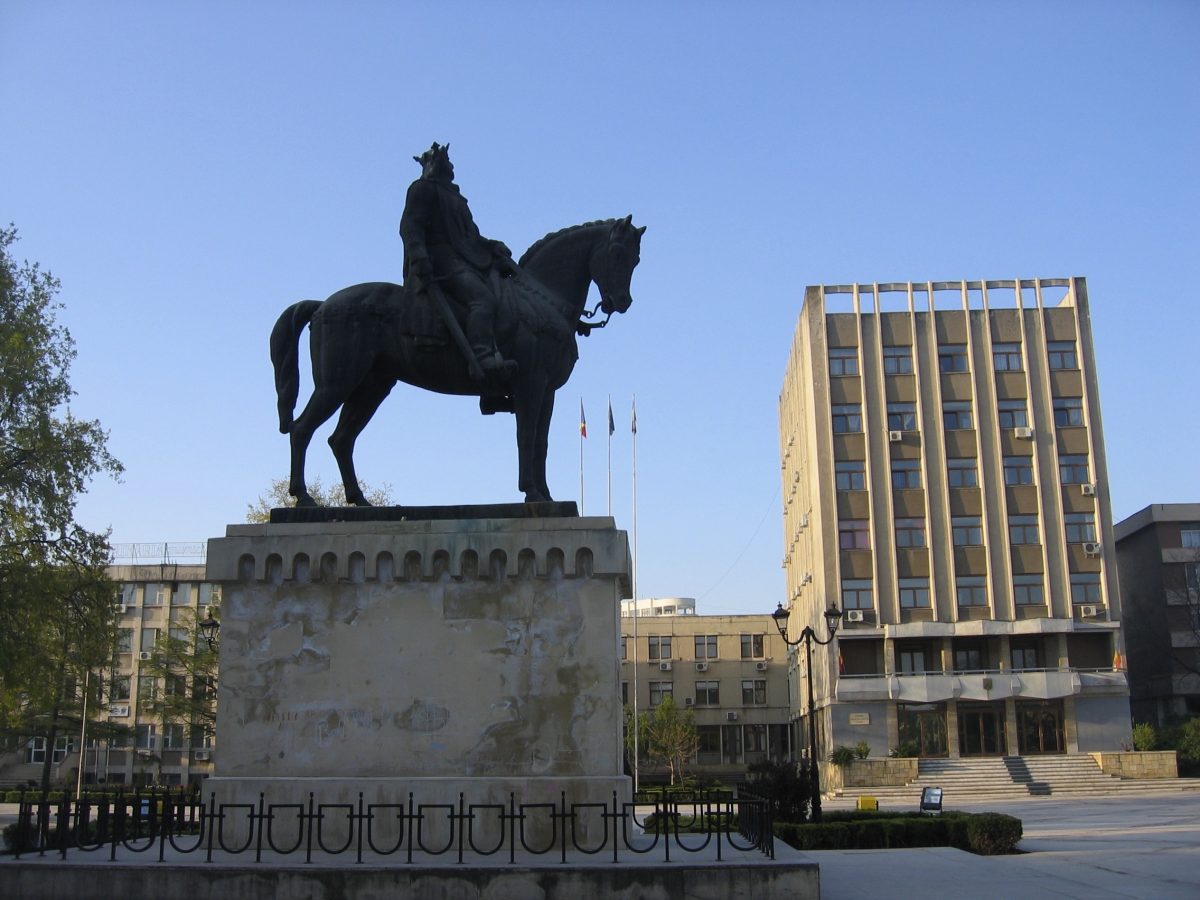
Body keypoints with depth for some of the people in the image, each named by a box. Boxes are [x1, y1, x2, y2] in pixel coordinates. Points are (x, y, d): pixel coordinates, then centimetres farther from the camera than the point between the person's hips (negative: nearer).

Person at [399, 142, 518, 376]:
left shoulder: (453, 195, 33)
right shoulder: (422, 189, 8)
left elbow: (471, 235, 28)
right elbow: (410, 227, -6)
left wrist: (494, 248, 10)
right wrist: (420, 260, -22)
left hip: (466, 258, 10)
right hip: (441, 260, -10)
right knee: (483, 297, -30)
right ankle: (483, 357, -46)